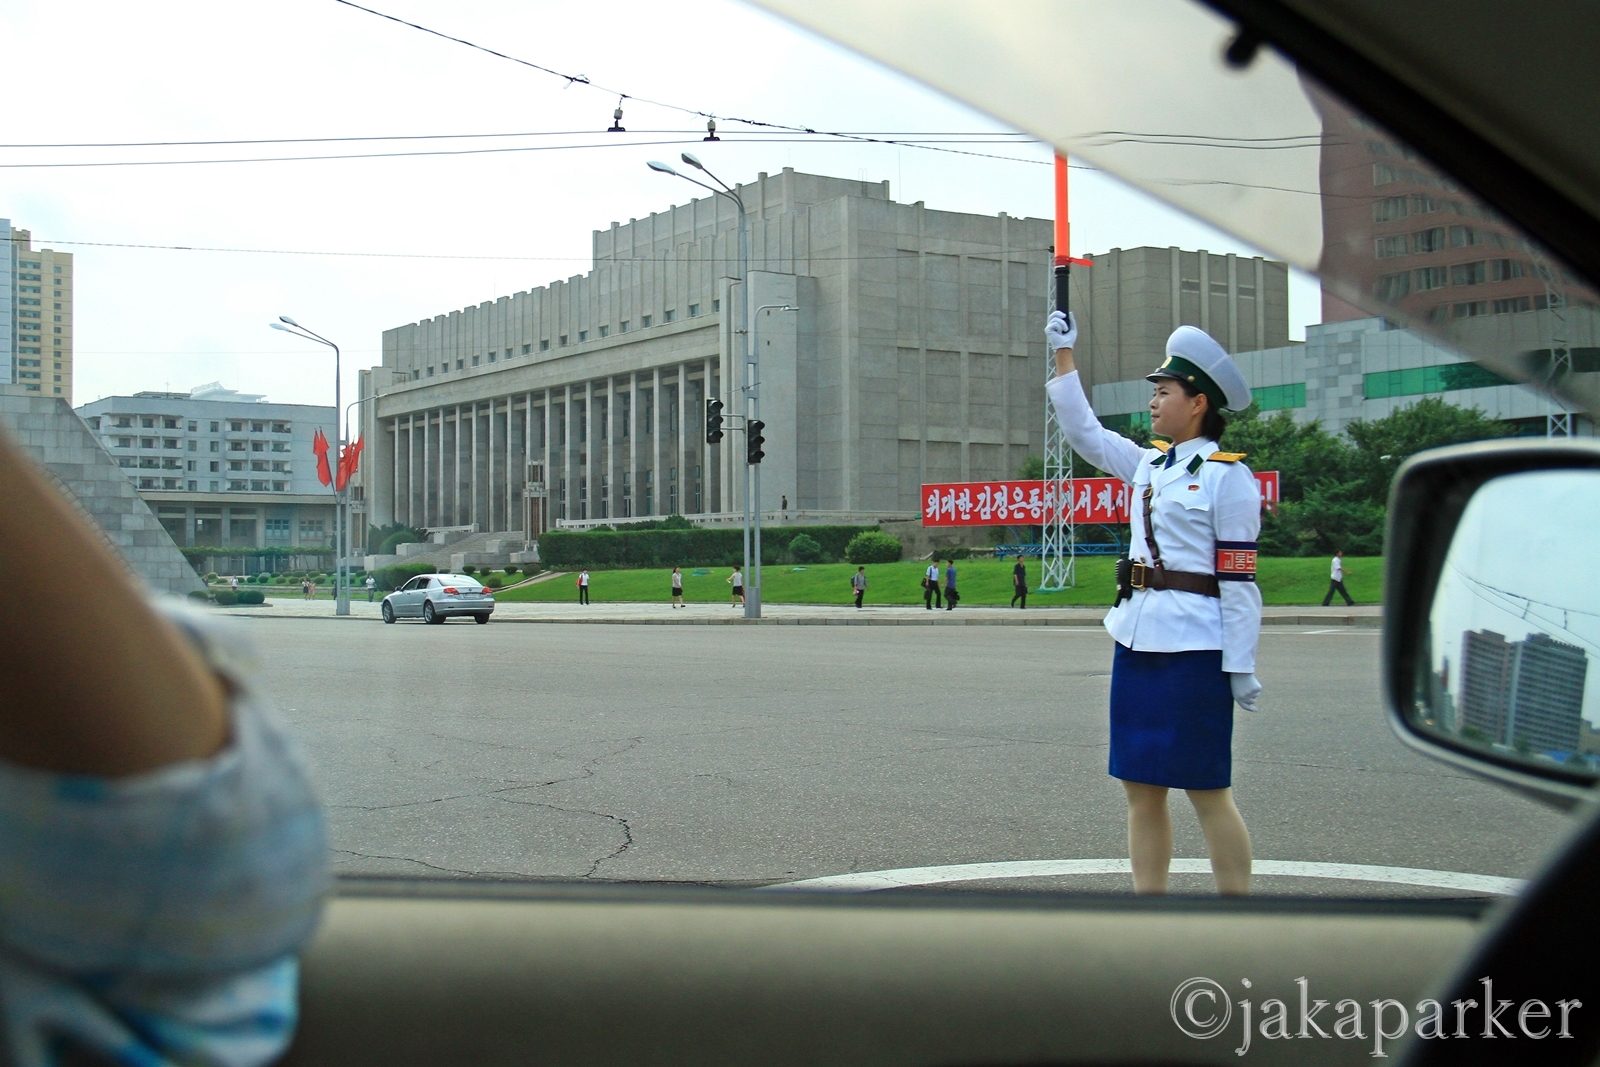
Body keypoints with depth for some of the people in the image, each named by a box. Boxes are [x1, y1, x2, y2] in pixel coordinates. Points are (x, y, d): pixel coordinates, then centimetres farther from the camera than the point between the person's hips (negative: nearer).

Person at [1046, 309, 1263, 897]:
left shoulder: (1227, 475, -7)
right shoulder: (1149, 465, 13)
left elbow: (1238, 580, -11)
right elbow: (1084, 432, 25)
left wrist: (1242, 667, -13)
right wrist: (1063, 355, 24)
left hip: (1194, 646, -7)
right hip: (1136, 640, 7)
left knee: (1207, 792, -2)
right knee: (1141, 789, 9)